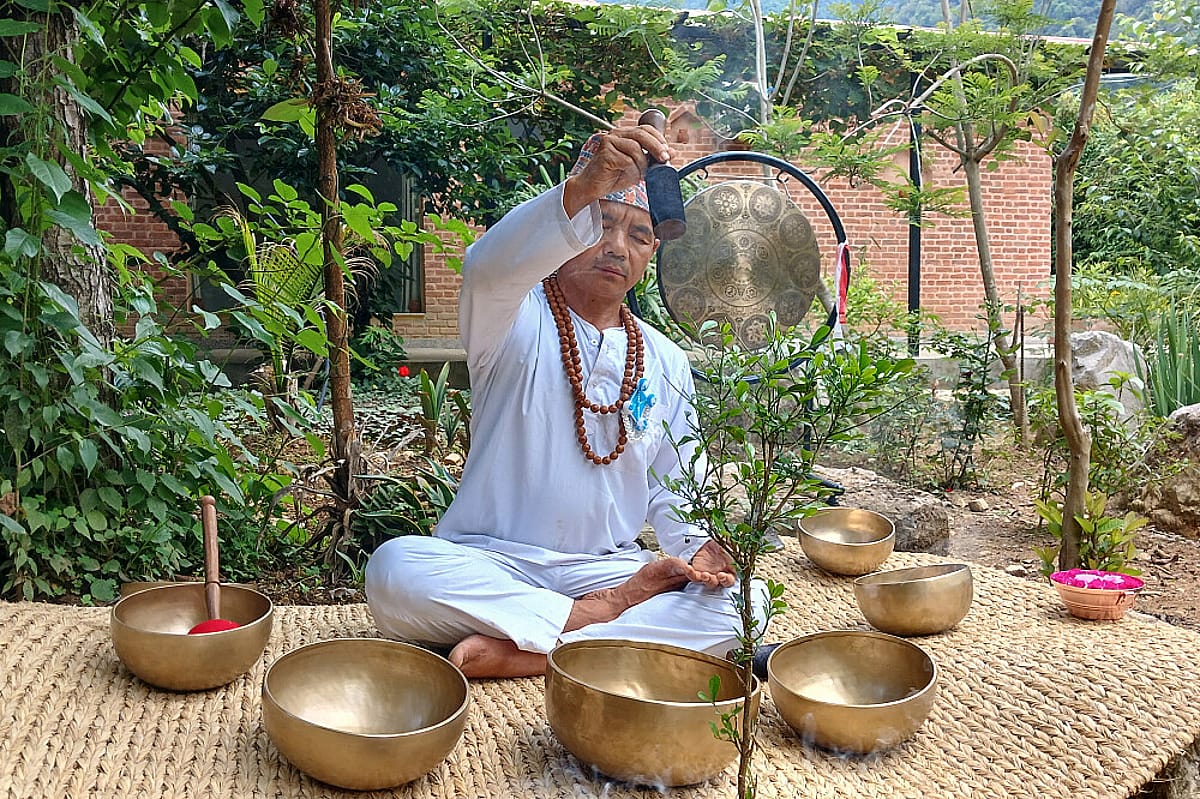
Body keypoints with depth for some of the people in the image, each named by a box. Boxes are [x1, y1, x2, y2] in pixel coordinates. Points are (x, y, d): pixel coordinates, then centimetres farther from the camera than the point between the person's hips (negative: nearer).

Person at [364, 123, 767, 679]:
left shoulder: (667, 363, 11)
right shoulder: (516, 320, -5)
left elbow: (672, 487, 13)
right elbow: (490, 268, -31)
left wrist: (698, 544, -9)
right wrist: (581, 192, -47)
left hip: (606, 566, 4)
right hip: (492, 561, -3)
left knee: (737, 605, -21)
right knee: (395, 570, -33)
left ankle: (509, 654, -23)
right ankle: (600, 615, -19)